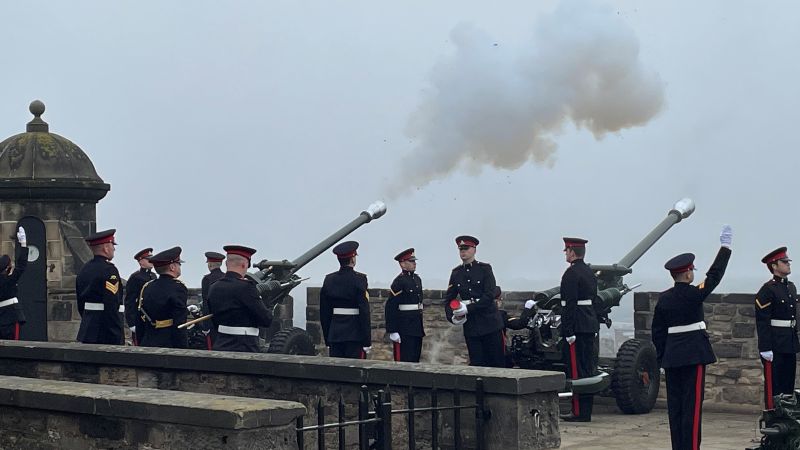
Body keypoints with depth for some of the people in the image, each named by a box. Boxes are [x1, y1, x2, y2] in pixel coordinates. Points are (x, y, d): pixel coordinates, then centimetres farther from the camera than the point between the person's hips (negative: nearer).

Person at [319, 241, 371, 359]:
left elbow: (324, 313, 9)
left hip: (334, 335, 5)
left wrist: (327, 340, 16)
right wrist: (367, 341, -9)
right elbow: (364, 312, -13)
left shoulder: (329, 280, 6)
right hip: (355, 335, -5)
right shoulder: (359, 279, -10)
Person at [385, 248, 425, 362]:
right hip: (405, 329, -8)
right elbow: (390, 307, -16)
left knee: (416, 358, 11)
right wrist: (392, 331, -19)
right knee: (405, 360, -6)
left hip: (417, 326, 8)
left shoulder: (417, 279, 13)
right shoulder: (399, 281, -12)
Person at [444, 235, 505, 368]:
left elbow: (489, 296, -13)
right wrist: (451, 317, -4)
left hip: (490, 323, -3)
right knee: (477, 364, 3)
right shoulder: (456, 272, 9)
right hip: (470, 326, 3)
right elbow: (448, 298, 14)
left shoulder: (485, 268, -3)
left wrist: (468, 308, -20)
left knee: (498, 362, 1)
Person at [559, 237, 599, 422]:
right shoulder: (589, 272, 15)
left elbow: (570, 304, -19)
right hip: (590, 326, 9)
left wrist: (569, 331, -19)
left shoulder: (571, 273, -13)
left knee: (576, 369, -6)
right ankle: (586, 410, 16)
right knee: (587, 367, 11)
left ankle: (579, 412, -5)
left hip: (577, 328, -9)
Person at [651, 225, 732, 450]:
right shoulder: (694, 294, -12)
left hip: (671, 355, 6)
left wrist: (662, 359, 15)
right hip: (694, 354, -5)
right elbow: (715, 275, -4)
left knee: (674, 404, 10)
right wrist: (725, 246, 4)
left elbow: (657, 331, 7)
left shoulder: (663, 299, 4)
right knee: (693, 404, -4)